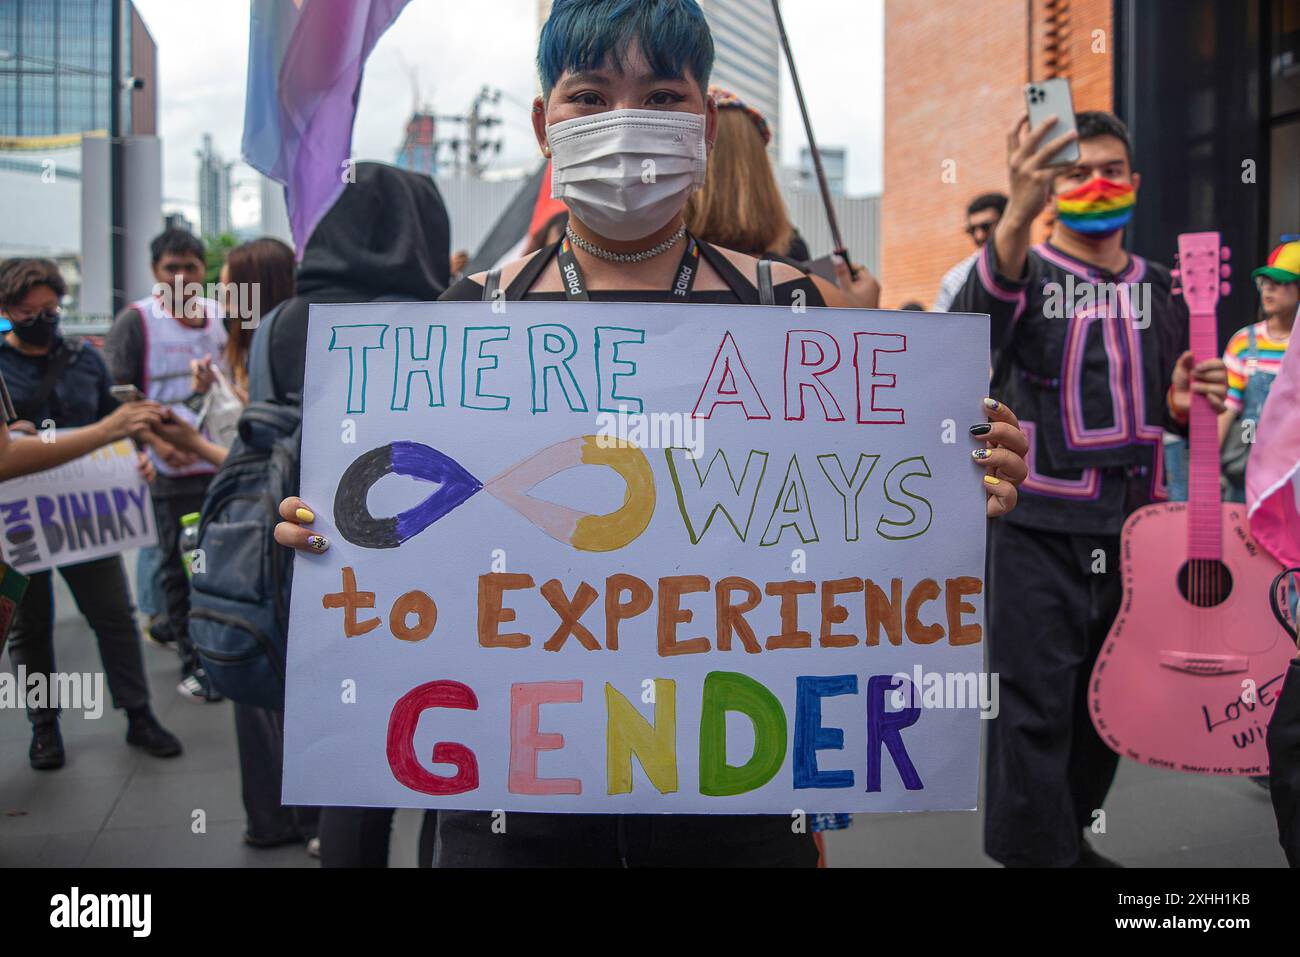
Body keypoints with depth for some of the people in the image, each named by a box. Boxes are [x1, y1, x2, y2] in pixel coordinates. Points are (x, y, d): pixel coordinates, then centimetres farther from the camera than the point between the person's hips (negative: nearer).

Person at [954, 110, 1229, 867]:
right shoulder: (1028, 274, -2)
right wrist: (1019, 213, -41)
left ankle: (1068, 834, 32)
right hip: (1041, 527, -5)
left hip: (1134, 523, 6)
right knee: (1035, 706, -5)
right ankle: (1036, 850, 8)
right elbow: (979, 328, -27)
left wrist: (1182, 403, -2)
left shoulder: (1161, 290, 14)